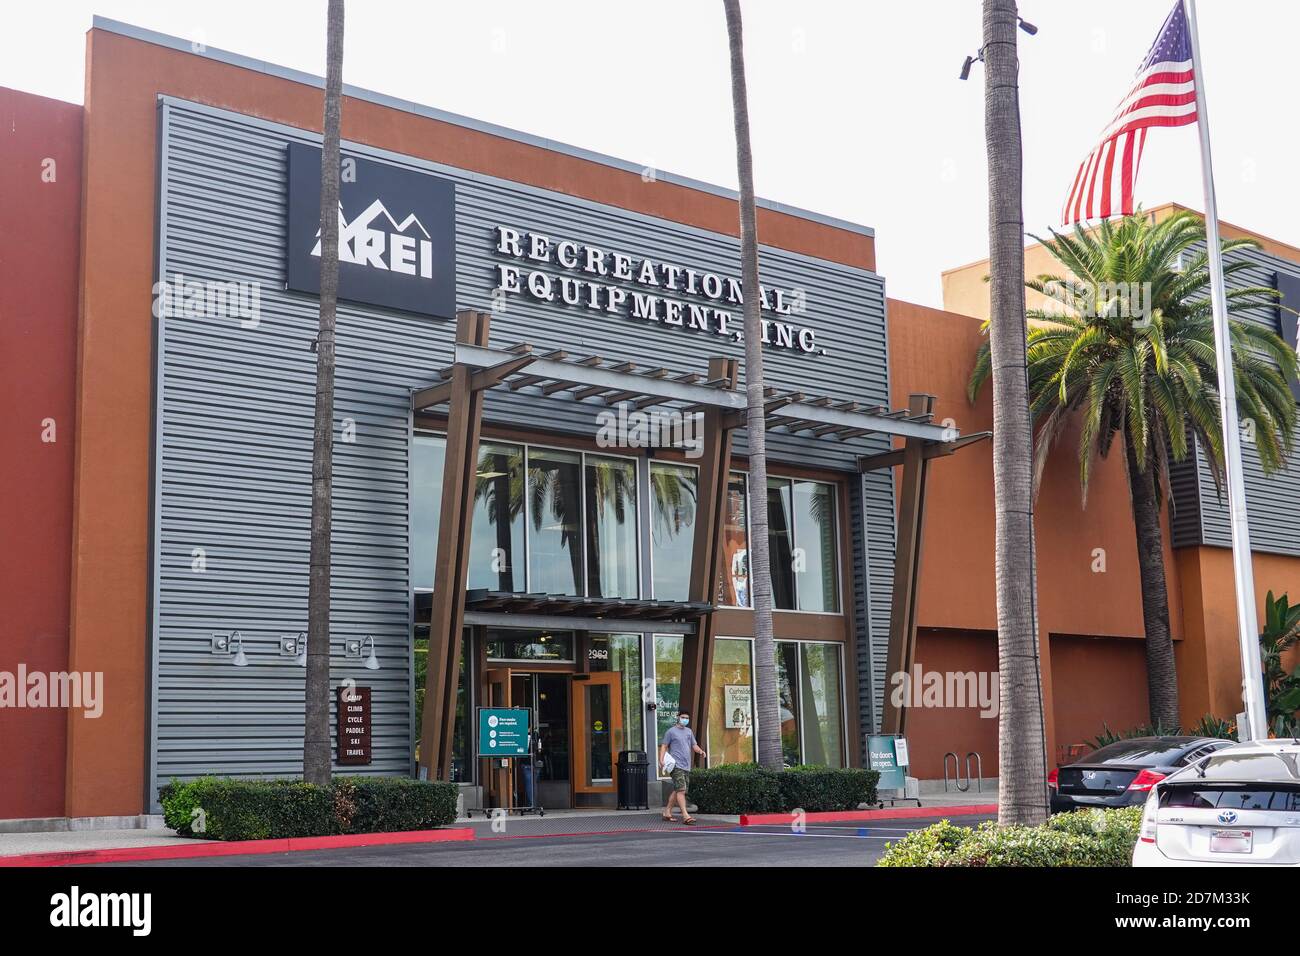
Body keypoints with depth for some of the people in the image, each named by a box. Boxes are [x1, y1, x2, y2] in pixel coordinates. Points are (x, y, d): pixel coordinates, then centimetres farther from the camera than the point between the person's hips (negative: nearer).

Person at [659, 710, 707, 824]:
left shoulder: (688, 731, 19)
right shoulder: (671, 731, 0)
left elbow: (694, 745, 22)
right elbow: (664, 746, -2)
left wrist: (701, 751, 0)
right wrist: (661, 760, -14)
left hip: (686, 766, 7)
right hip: (676, 765, -7)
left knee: (677, 791, 11)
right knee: (681, 790, -15)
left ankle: (667, 812, 21)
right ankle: (685, 815, -20)